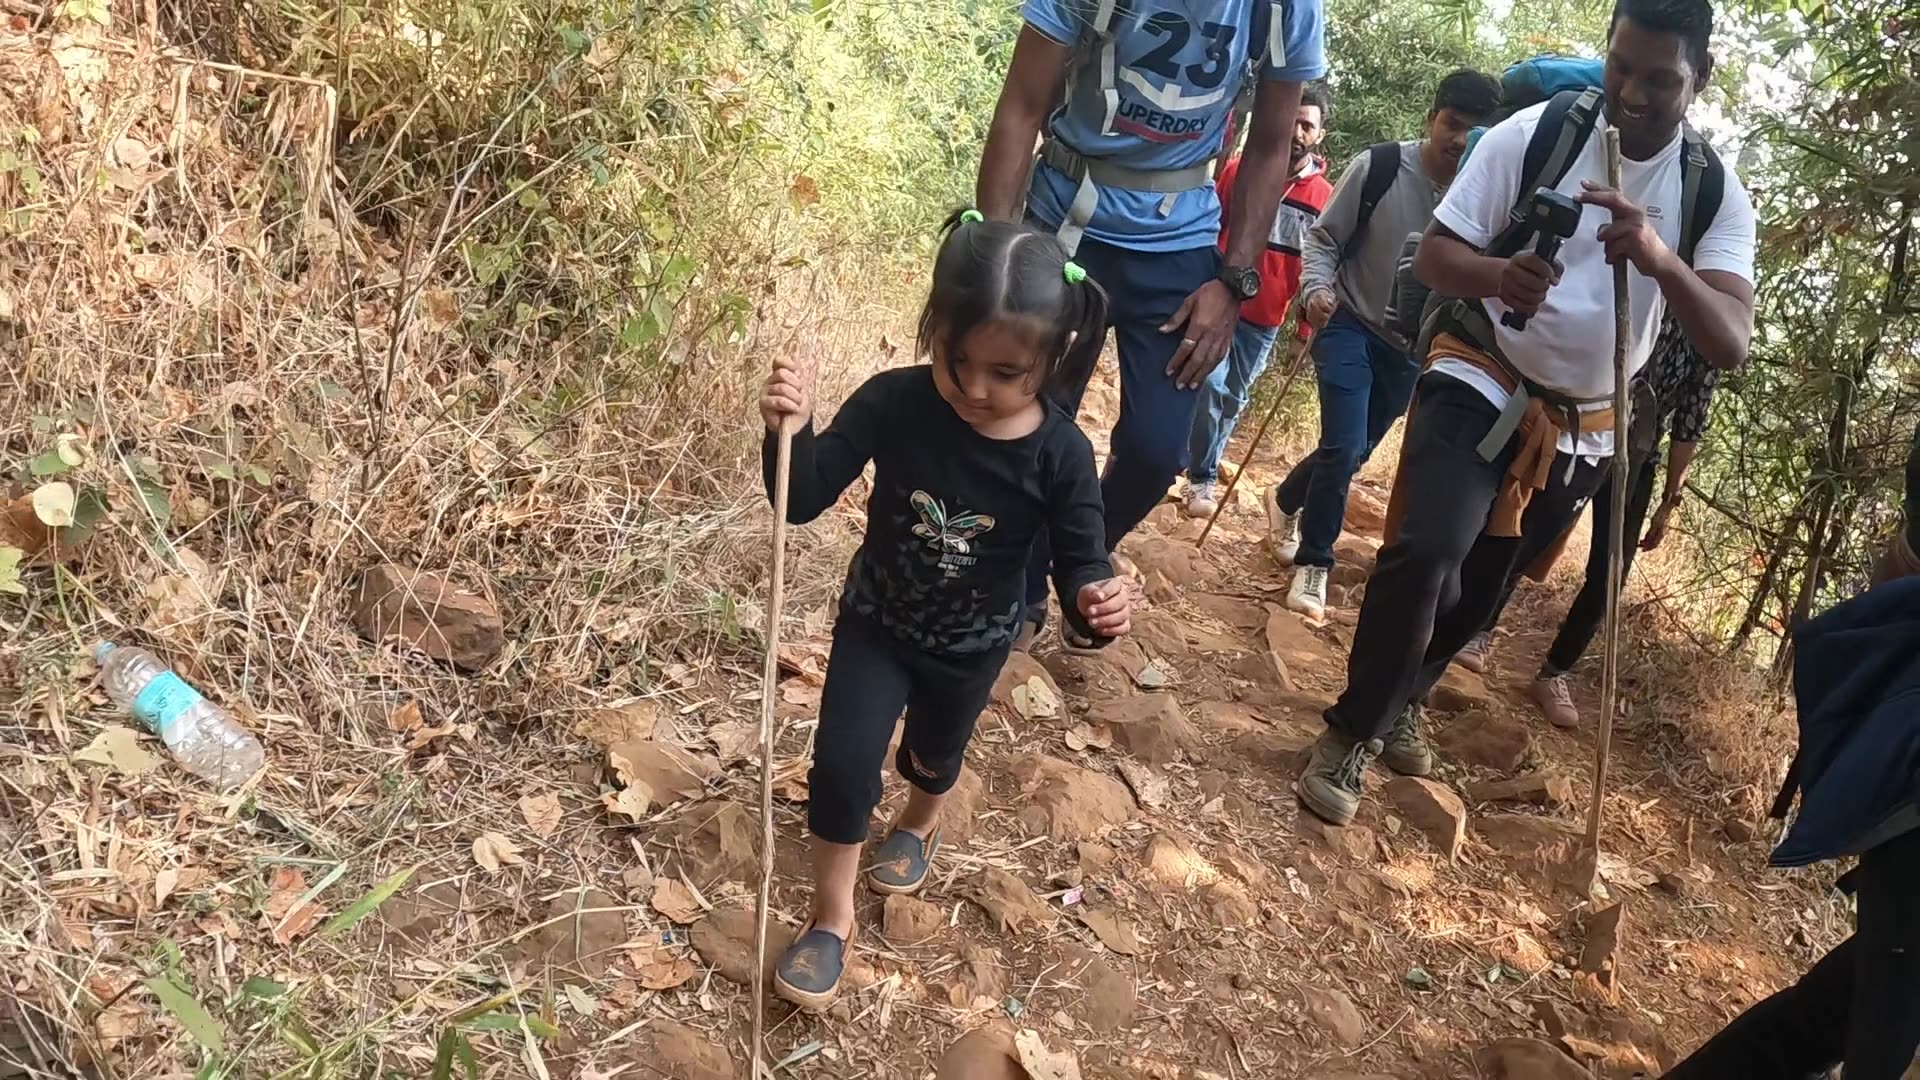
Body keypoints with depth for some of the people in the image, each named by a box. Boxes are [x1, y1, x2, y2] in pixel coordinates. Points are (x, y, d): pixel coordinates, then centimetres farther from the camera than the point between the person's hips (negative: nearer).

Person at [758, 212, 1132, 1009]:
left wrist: (1095, 600, -43)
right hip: (876, 622, 0)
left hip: (972, 647, 1)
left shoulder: (1060, 455, -27)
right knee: (843, 763, -6)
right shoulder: (891, 403, -27)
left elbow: (1080, 560, -19)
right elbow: (803, 501, -25)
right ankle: (831, 918, 20)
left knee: (936, 755, 26)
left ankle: (919, 823, 63)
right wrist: (790, 433, -46)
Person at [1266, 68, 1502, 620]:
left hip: (1414, 347, 3)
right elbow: (1324, 237, -6)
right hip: (1352, 328, -3)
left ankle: (1286, 501, 45)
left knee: (1353, 451, 16)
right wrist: (1317, 288, -23)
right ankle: (1314, 562, 5)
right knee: (1344, 448, -15)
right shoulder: (1378, 166, -15)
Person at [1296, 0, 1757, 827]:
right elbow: (1434, 255, -11)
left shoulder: (1716, 193, -6)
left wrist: (1661, 259, -37)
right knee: (1428, 551, -26)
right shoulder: (1535, 132, -13)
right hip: (1479, 384, -4)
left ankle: (1401, 702, 41)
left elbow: (1731, 345, -17)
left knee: (1480, 587, 15)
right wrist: (1499, 275, -34)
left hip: (1580, 426, 4)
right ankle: (1353, 730, -7)